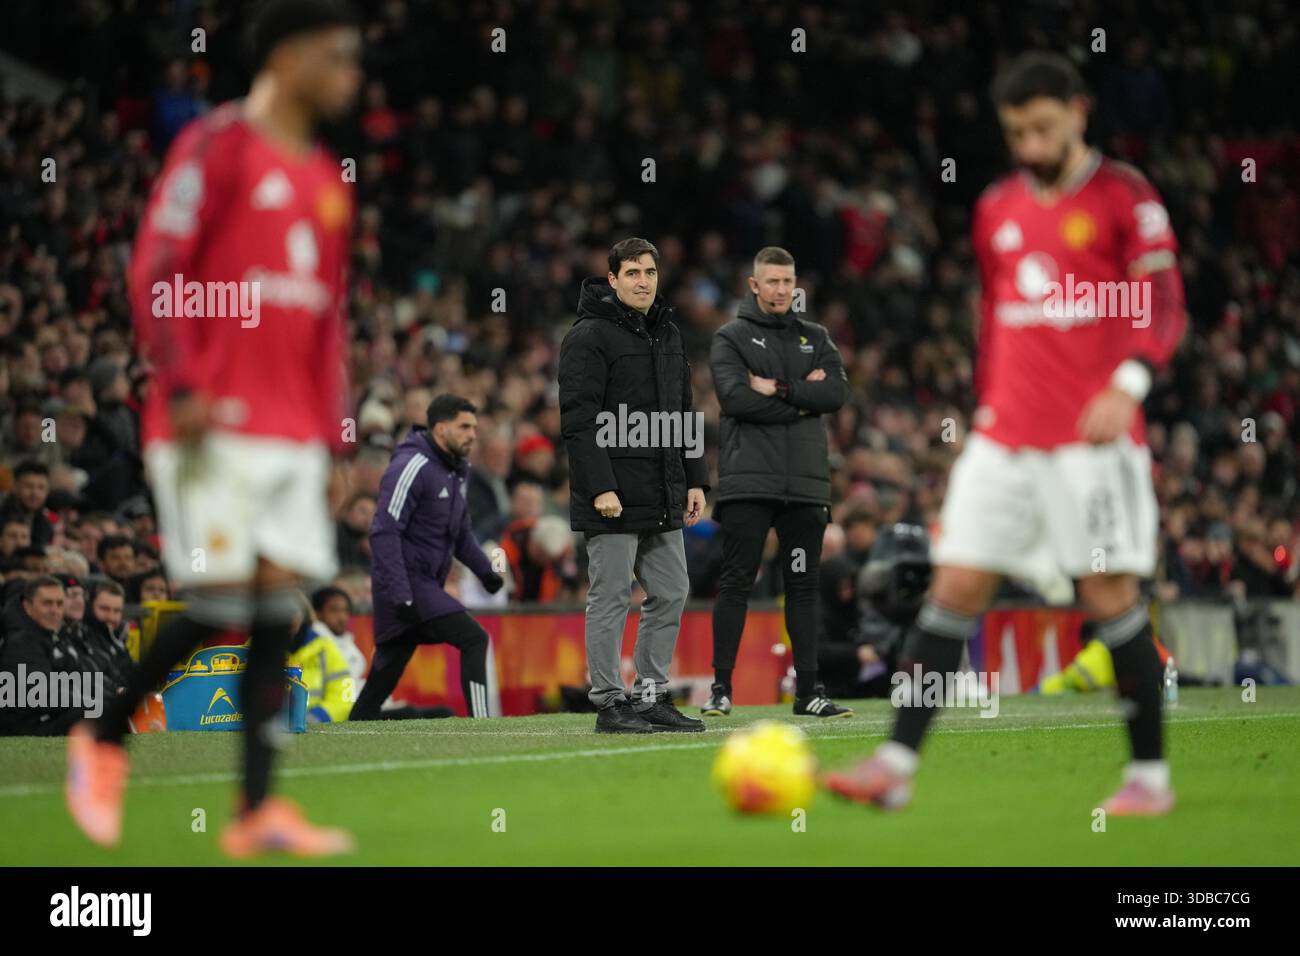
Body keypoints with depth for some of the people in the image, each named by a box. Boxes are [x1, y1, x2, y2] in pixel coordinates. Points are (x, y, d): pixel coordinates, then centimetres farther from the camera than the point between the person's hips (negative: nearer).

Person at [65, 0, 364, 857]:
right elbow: (154, 272, -10)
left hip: (295, 431, 7)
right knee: (217, 603, -9)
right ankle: (103, 740, 12)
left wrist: (332, 425, 15)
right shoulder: (217, 146, -4)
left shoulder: (329, 180, 18)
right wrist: (183, 385, -19)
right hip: (215, 425, -7)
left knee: (277, 607, -1)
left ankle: (258, 811, -3)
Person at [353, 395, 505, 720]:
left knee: (382, 681, 12)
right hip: (406, 584, -9)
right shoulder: (412, 466, -14)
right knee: (474, 638, -16)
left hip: (427, 586, 9)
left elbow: (461, 532, 26)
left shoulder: (455, 470, 15)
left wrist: (484, 568, 9)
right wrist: (401, 595, -26)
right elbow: (384, 532, -20)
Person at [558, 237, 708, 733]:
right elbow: (579, 419, -15)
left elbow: (683, 413, 21)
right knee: (611, 599, -3)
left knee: (671, 594, 9)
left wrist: (695, 480, 14)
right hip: (614, 497, -8)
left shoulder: (668, 334, 16)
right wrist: (600, 487, -21)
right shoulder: (589, 337, -9)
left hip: (663, 500, 8)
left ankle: (651, 696, 16)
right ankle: (610, 704, 2)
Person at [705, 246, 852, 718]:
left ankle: (809, 691, 9)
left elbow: (837, 392, -1)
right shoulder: (731, 338, 4)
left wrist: (778, 388, -9)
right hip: (748, 483, -4)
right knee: (736, 582, -4)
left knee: (804, 586, 5)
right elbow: (736, 397, -13)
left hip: (806, 484, 4)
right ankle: (721, 687, -1)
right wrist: (803, 397, -9)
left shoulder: (815, 338, 16)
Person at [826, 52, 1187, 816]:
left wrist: (1128, 384, -22)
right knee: (955, 588, -2)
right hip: (1005, 436, 5)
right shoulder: (997, 209, 15)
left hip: (1094, 435, -5)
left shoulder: (1123, 195, -2)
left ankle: (1151, 774, 5)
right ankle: (896, 765, -3)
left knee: (1109, 595, -6)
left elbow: (1165, 305, -7)